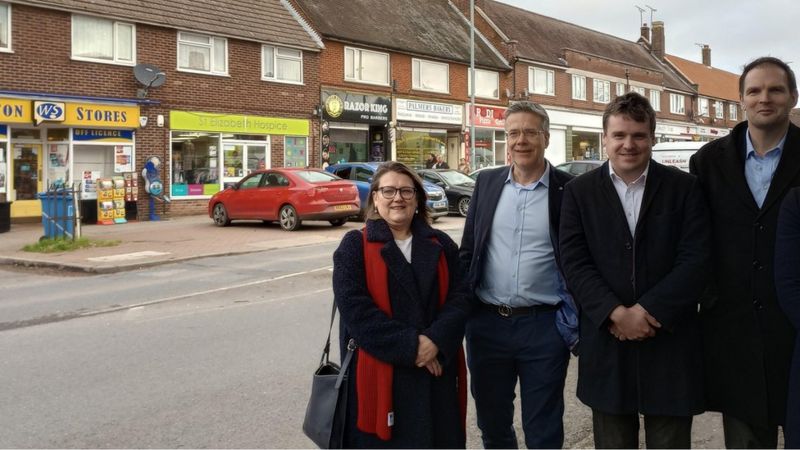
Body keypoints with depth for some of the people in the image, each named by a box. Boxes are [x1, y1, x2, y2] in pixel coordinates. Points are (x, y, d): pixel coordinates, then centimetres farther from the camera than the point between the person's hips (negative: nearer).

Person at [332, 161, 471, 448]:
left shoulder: (441, 245, 10)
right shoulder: (355, 246, -1)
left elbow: (459, 297, 1)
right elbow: (355, 307, -12)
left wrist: (436, 340, -16)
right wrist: (409, 346, -18)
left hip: (437, 370, 3)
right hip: (378, 372, -3)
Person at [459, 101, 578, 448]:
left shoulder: (569, 190, -4)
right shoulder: (487, 183, 5)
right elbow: (468, 251, 9)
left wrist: (575, 324, -7)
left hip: (544, 326, -3)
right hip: (486, 324, 3)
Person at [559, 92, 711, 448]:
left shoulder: (684, 188, 2)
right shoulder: (579, 191, 4)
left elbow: (696, 261, -5)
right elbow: (574, 262, -4)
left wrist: (646, 311, -14)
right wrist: (617, 314, -16)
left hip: (670, 343, 0)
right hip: (606, 344, 1)